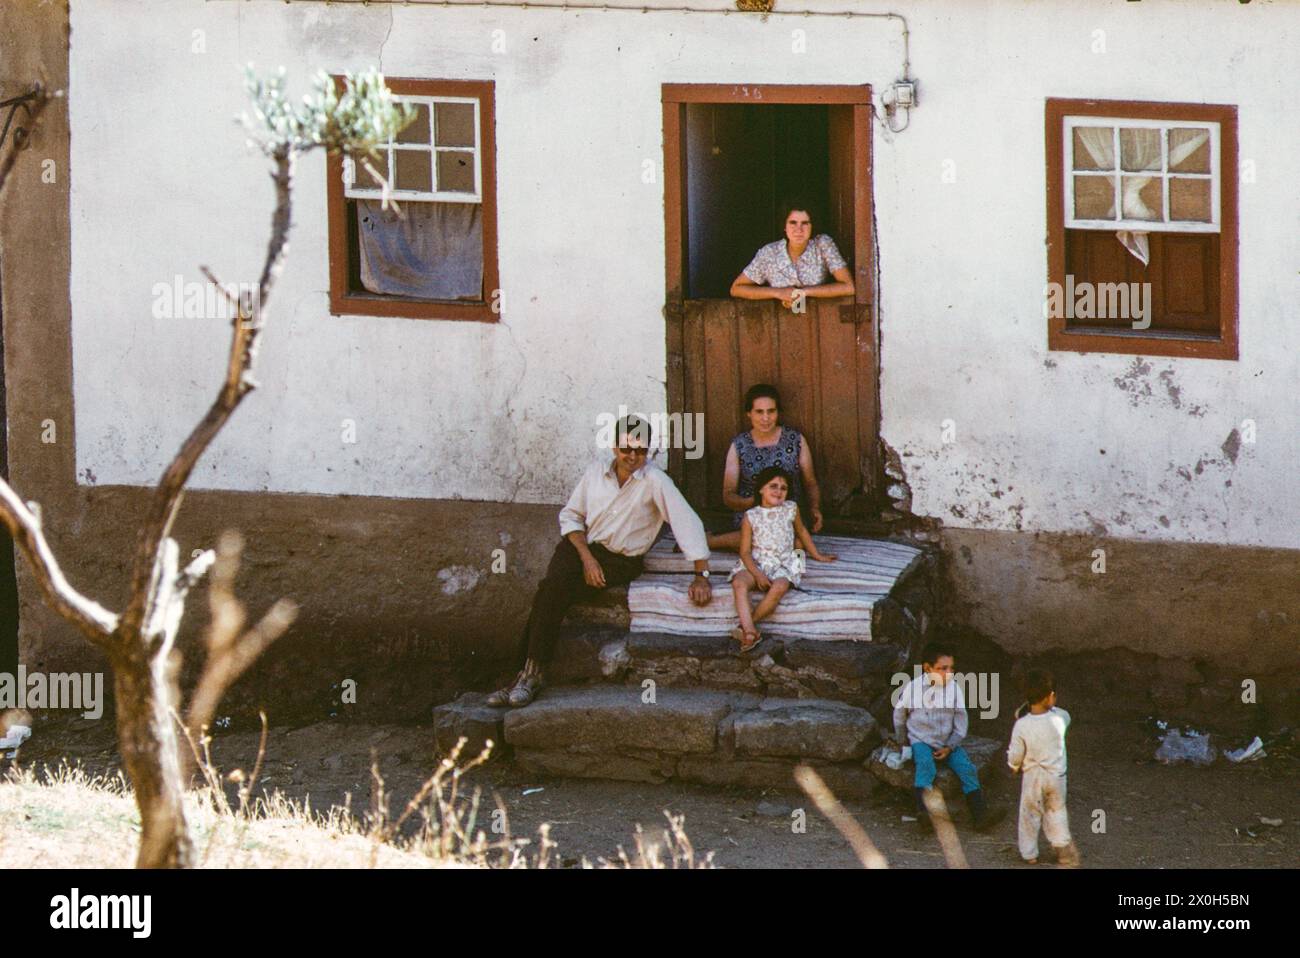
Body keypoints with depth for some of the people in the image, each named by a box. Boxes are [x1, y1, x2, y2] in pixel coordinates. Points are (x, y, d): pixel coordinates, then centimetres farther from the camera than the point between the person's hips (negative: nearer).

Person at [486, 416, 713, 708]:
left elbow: (688, 523, -13)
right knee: (551, 588, -28)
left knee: (554, 594, -27)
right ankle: (529, 673, -25)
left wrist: (701, 576, -17)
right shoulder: (597, 471, 4)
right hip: (582, 545, 3)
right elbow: (570, 515, 9)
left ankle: (531, 675, -20)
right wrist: (587, 558, -7)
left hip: (620, 560, -3)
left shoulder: (655, 481, -10)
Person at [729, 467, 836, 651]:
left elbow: (802, 532, 28)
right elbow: (745, 551, 0)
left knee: (779, 587, -35)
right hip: (756, 564, 0)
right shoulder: (751, 517, 2)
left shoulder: (790, 509, 9)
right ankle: (749, 632, -42)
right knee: (739, 583, -33)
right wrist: (757, 574, -15)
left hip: (782, 564, 1)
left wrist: (818, 556, 36)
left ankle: (746, 624, -25)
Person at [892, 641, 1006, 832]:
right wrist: (903, 742, 12)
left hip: (947, 743, 3)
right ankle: (923, 811, -49)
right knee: (925, 764, -33)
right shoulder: (912, 688, -7)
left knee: (966, 768, -19)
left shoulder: (954, 688, -2)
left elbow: (960, 722, 3)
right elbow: (899, 716, 8)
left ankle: (981, 814, -23)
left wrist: (949, 747, -6)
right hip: (921, 741, -3)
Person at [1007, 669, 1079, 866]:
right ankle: (1063, 847, 18)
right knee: (1057, 812, 20)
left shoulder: (1021, 726, -22)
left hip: (1033, 777, -1)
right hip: (1057, 775, 1)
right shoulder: (1059, 719, -18)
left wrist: (1014, 766, 10)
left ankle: (1030, 853, 22)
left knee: (1030, 815, 15)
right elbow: (1066, 716, 9)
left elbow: (1015, 755, -11)